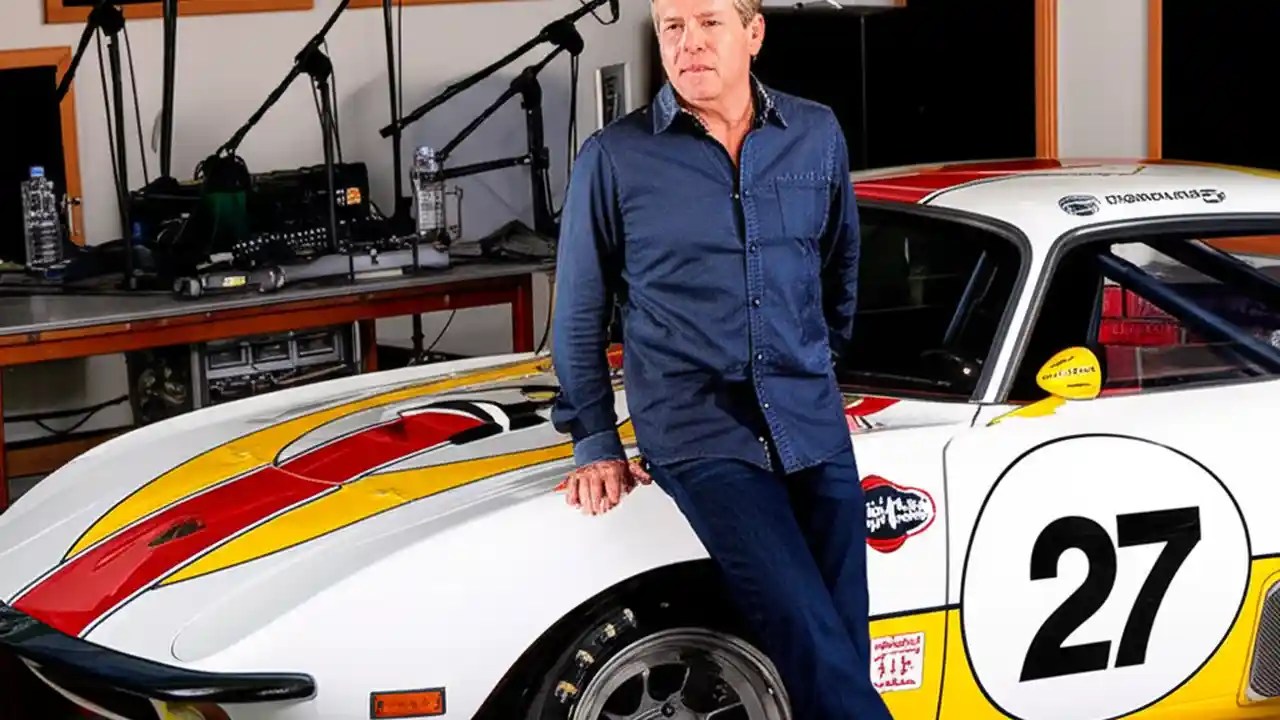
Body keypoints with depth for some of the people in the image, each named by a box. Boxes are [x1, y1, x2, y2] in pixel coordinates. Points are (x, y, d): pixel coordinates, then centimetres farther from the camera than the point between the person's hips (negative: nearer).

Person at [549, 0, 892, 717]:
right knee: (816, 650, -17)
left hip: (815, 427, 4)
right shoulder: (614, 159, -1)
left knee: (845, 651, -2)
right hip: (699, 435, -3)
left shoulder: (817, 134, 7)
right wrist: (597, 447, 5)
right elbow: (580, 318, 7)